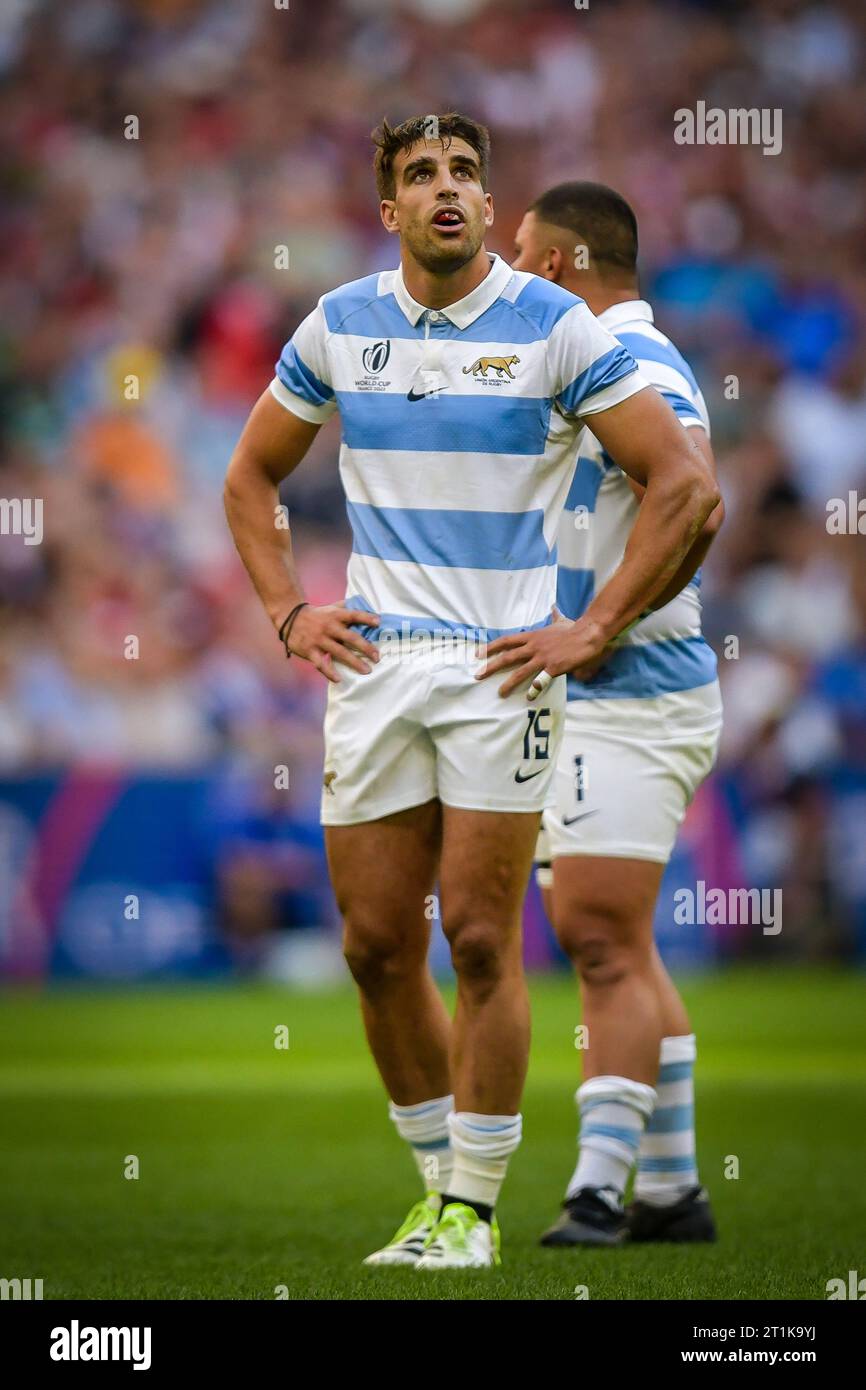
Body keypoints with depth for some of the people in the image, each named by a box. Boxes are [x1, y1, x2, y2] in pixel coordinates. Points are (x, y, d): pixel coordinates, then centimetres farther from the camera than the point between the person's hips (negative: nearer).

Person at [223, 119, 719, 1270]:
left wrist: (595, 631, -8)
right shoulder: (339, 325, 8)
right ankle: (442, 1181, 19)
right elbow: (252, 476, 21)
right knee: (378, 944, 4)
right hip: (372, 663, 4)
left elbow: (685, 484, -5)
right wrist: (289, 614, 9)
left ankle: (474, 1207, 2)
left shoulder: (553, 327, -4)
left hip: (501, 665, -4)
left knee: (480, 939, -6)